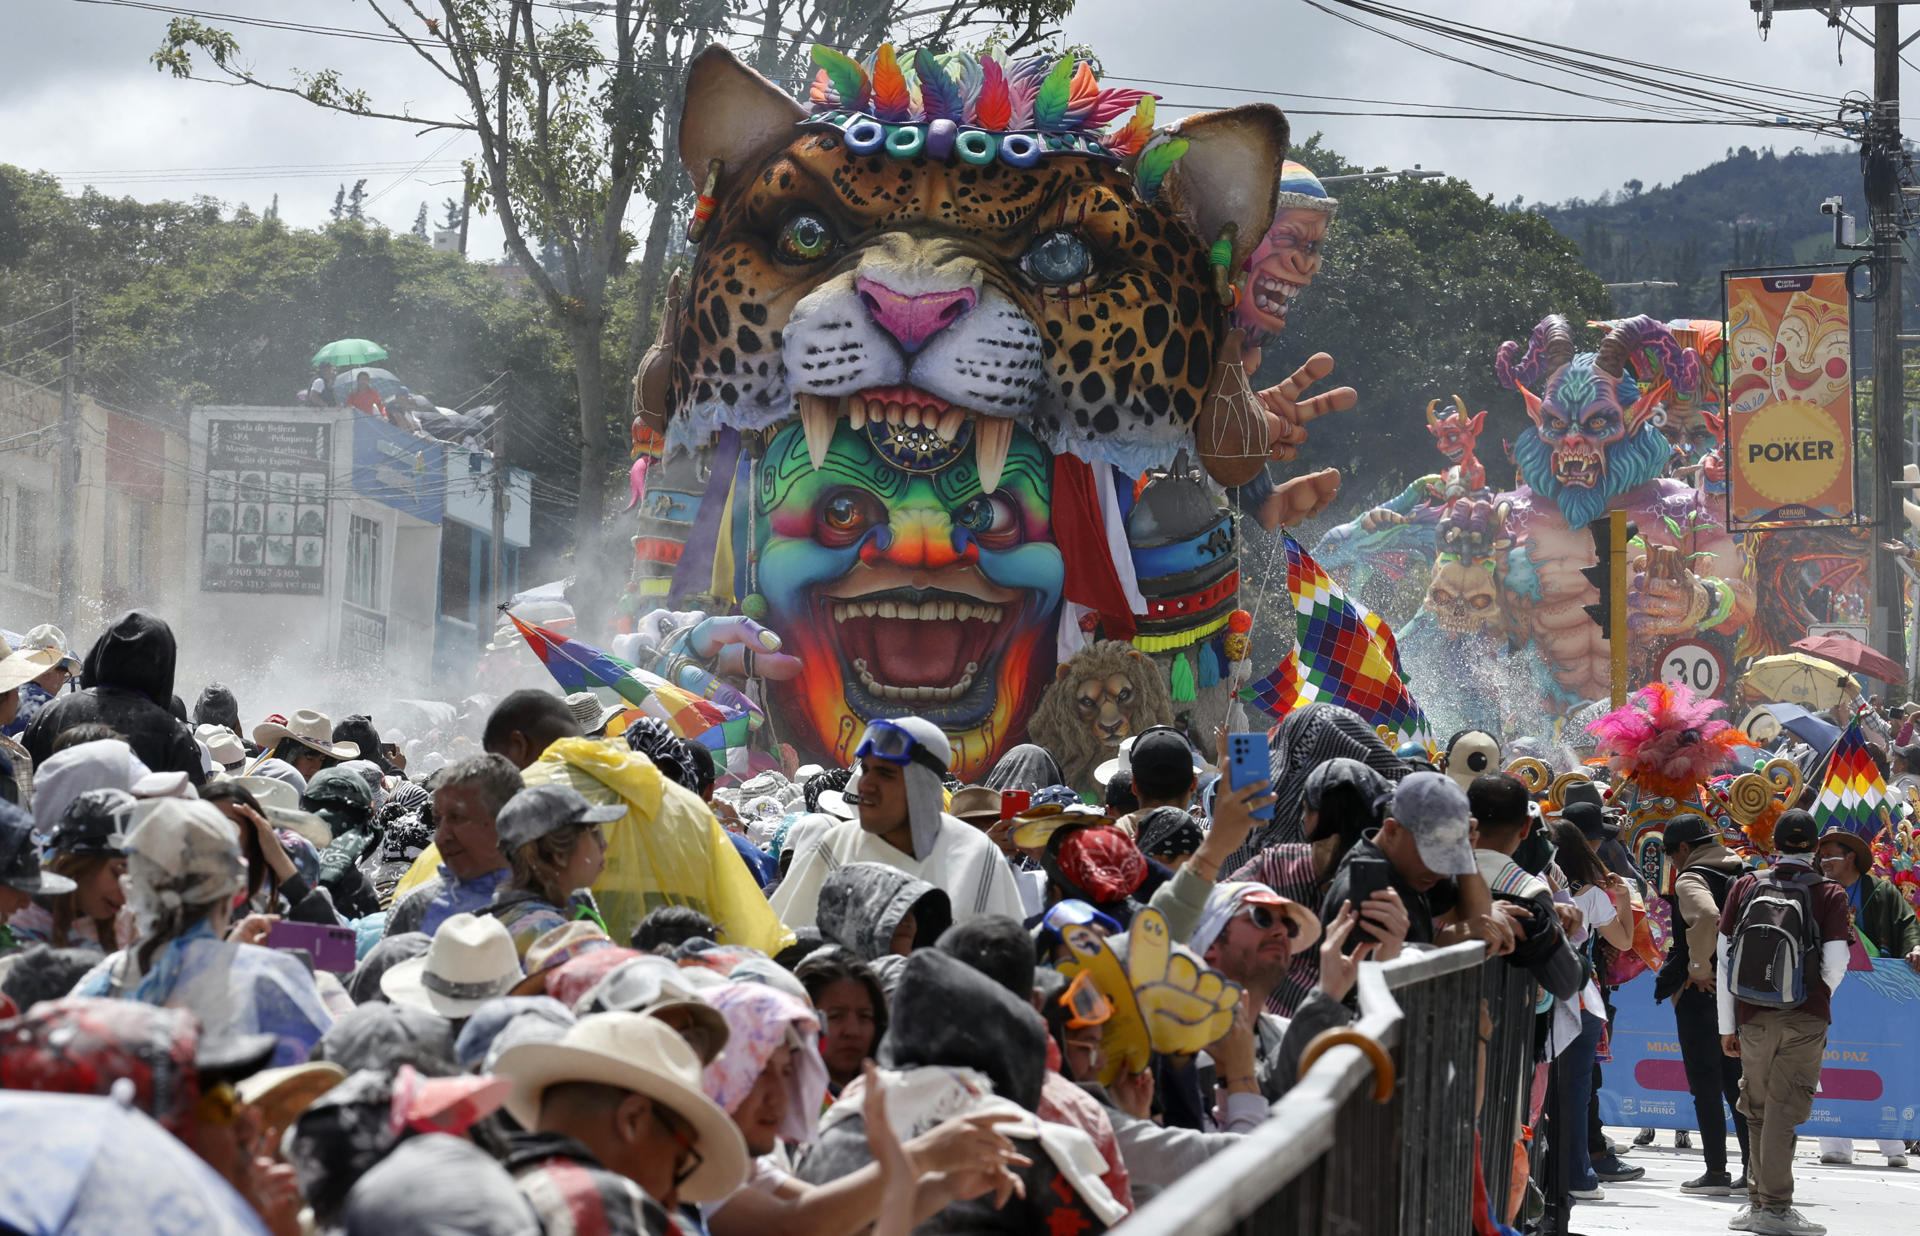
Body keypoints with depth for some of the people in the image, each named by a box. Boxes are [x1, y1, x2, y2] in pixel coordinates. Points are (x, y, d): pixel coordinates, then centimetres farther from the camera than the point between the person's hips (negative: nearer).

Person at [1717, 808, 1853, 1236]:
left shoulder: (1745, 887, 4)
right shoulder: (1829, 895, -3)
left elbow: (1724, 956, 4)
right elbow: (1836, 963, -8)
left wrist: (1727, 1024, 10)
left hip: (1753, 1018, 2)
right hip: (1806, 1019, -2)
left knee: (1758, 1111, 15)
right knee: (1784, 1110, -1)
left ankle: (1759, 1198, 22)